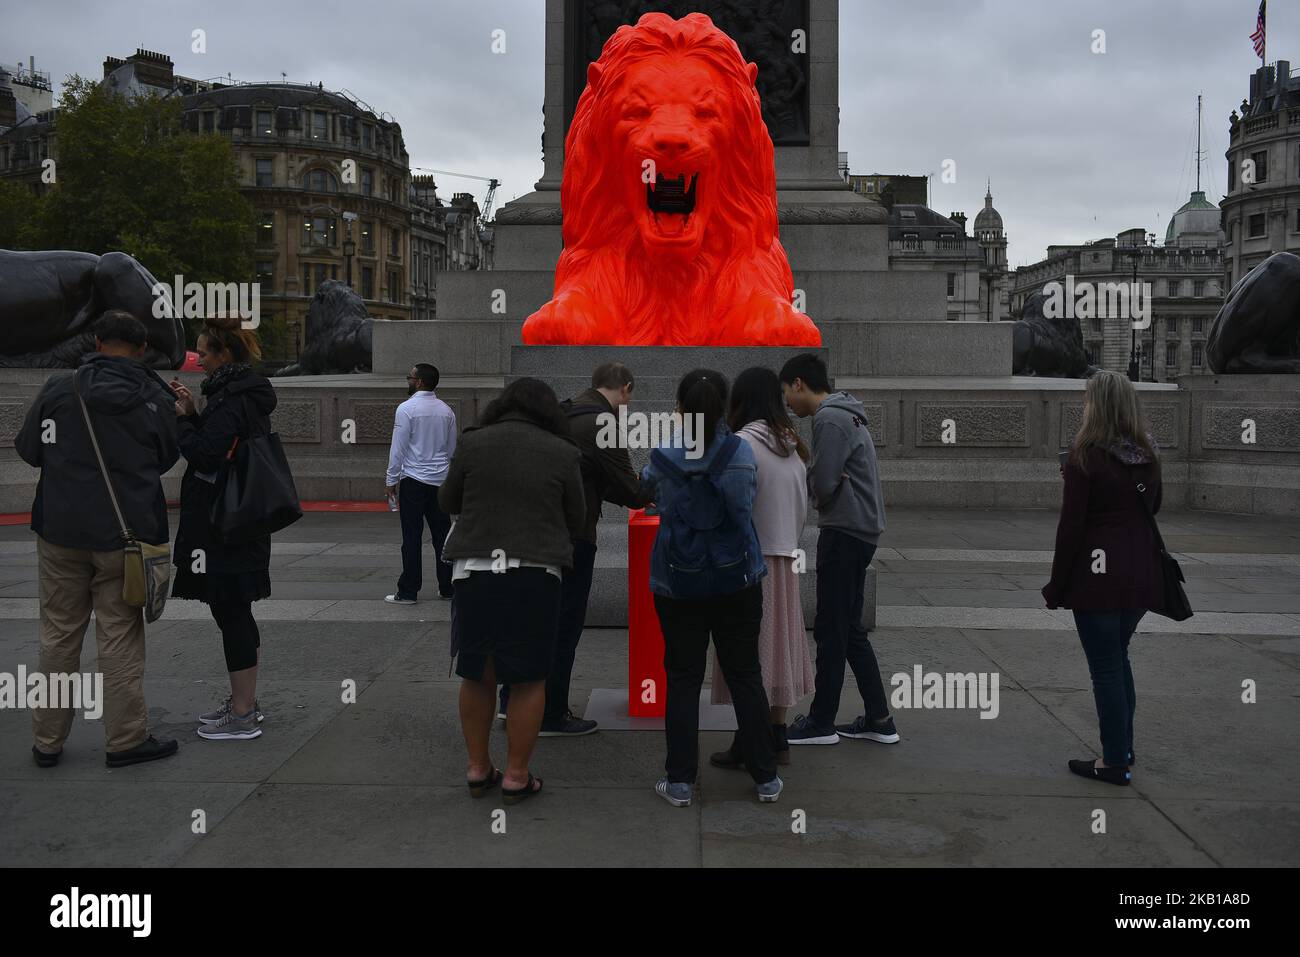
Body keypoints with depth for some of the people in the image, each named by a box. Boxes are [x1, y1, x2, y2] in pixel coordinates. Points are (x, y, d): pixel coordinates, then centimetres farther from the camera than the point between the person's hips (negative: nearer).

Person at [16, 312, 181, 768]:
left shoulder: (57, 392, -4)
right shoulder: (154, 400, -6)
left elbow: (28, 450, 7)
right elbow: (167, 458, 8)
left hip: (61, 531, 2)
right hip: (125, 532, -1)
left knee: (59, 635, 12)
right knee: (120, 636, 5)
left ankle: (48, 740, 20)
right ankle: (126, 739, 11)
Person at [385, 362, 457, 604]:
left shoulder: (407, 408, -9)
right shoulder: (446, 410, 8)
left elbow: (398, 448, -9)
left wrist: (391, 479, -2)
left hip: (414, 479, -5)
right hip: (441, 480, 5)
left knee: (411, 537, -2)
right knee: (442, 535, 9)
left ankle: (408, 591, 1)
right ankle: (447, 588, 14)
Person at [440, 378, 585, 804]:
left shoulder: (472, 442, 3)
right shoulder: (563, 453, 1)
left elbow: (447, 503, 13)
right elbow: (575, 521, 9)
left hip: (474, 572, 2)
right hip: (535, 576, -2)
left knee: (476, 674, 13)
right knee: (528, 679, 7)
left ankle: (477, 769, 21)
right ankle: (516, 776, 11)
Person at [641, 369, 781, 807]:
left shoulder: (663, 459, -10)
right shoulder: (741, 453, -9)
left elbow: (646, 491, 12)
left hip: (677, 586, -1)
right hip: (737, 584, 1)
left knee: (683, 680, 9)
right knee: (746, 677, 11)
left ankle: (680, 781, 14)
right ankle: (766, 778, 19)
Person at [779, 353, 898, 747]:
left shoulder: (830, 420, -15)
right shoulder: (845, 415, 17)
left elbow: (822, 485, -20)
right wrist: (822, 484, -3)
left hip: (844, 532, -10)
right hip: (859, 530, 10)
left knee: (831, 630, -1)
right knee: (849, 629, 14)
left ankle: (821, 722, 9)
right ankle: (878, 719, 17)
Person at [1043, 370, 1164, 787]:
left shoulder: (1086, 455, -14)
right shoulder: (1147, 454, 4)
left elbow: (1071, 525, -14)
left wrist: (1056, 586, -7)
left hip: (1100, 574, -6)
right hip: (1141, 574, 7)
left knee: (1105, 666, 3)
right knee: (1118, 657, 21)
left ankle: (1114, 762, 10)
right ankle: (1123, 745, 30)